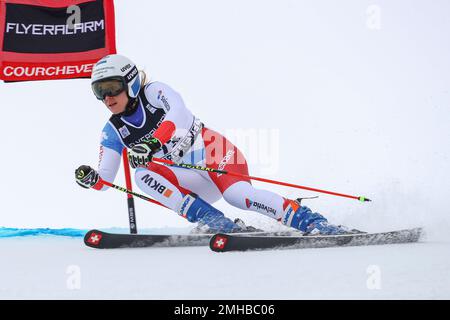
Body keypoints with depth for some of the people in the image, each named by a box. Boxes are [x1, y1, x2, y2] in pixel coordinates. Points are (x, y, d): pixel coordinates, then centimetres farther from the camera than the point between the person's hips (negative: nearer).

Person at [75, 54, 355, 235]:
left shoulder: (154, 92, -8)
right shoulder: (113, 131, 7)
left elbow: (178, 114, -29)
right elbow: (106, 178, 8)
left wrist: (151, 143, -43)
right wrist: (90, 178, -15)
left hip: (214, 154, -5)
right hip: (193, 184, 5)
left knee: (236, 194, -33)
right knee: (143, 175, -21)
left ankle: (313, 223, -28)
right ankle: (214, 222, -27)